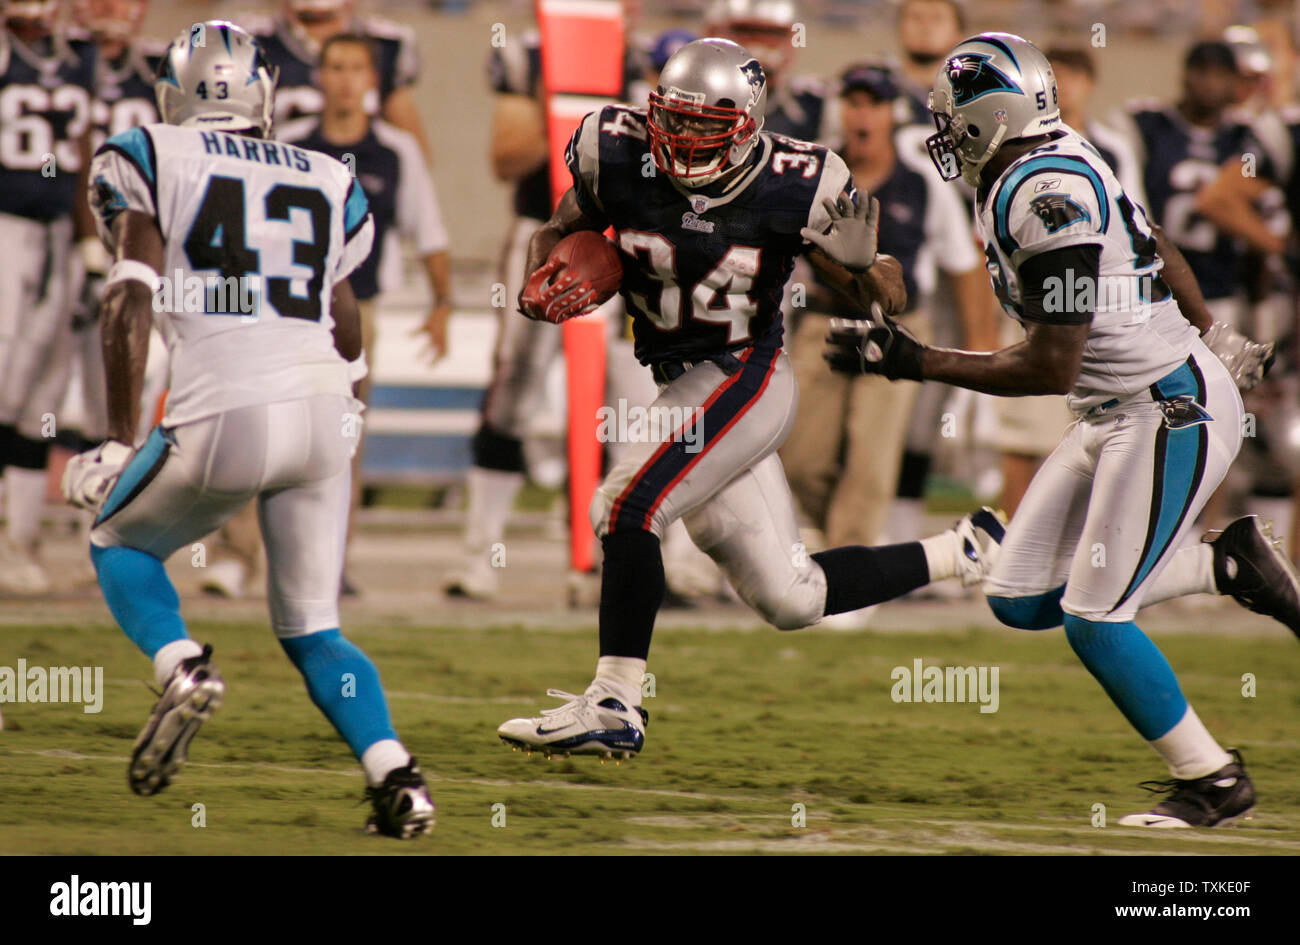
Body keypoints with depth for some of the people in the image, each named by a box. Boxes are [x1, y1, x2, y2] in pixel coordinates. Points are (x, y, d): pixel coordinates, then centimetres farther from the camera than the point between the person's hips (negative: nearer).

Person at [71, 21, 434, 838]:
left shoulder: (150, 161, 8)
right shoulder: (329, 185, 21)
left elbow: (132, 302, -4)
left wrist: (120, 441, -3)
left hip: (225, 413, -4)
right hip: (323, 412, 4)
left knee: (122, 543, 24)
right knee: (313, 629, 16)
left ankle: (182, 668, -5)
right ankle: (395, 774, -6)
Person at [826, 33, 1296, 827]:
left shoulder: (1047, 195, -24)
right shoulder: (1051, 170, 6)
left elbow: (1052, 369, -23)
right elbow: (1159, 252, 21)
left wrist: (914, 362, -16)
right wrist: (1209, 339, 37)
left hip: (1172, 412, -10)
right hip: (1118, 412, 10)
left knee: (1094, 618, -8)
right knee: (1021, 600, 7)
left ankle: (1214, 781, 7)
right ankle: (1228, 566, 19)